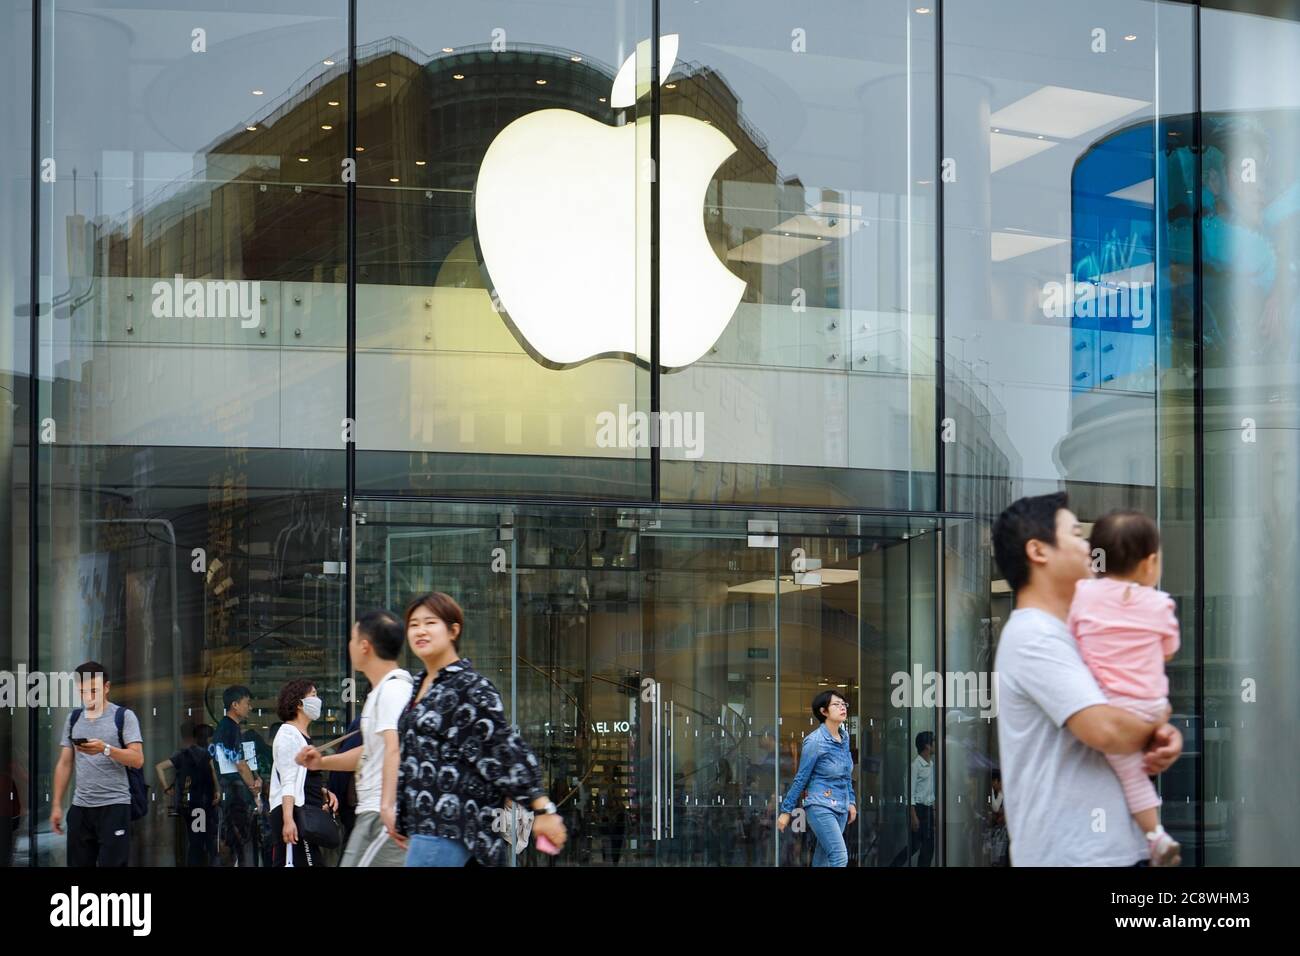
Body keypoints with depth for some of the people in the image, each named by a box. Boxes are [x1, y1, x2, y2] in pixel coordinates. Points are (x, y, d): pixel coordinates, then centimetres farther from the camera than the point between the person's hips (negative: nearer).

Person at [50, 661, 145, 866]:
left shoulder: (124, 716, -2)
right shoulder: (73, 718, 12)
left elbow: (138, 759, -11)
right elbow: (65, 764, 15)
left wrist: (105, 749, -27)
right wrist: (57, 805, 10)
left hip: (114, 805, -5)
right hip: (80, 806, 5)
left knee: (112, 862, -9)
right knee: (78, 863, 5)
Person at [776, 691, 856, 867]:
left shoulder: (844, 737, 8)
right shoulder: (815, 741, -13)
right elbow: (801, 778, -8)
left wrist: (851, 802, 18)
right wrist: (786, 811, -4)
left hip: (841, 807, 7)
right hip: (821, 806, -7)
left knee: (822, 861, 9)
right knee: (840, 858, -16)